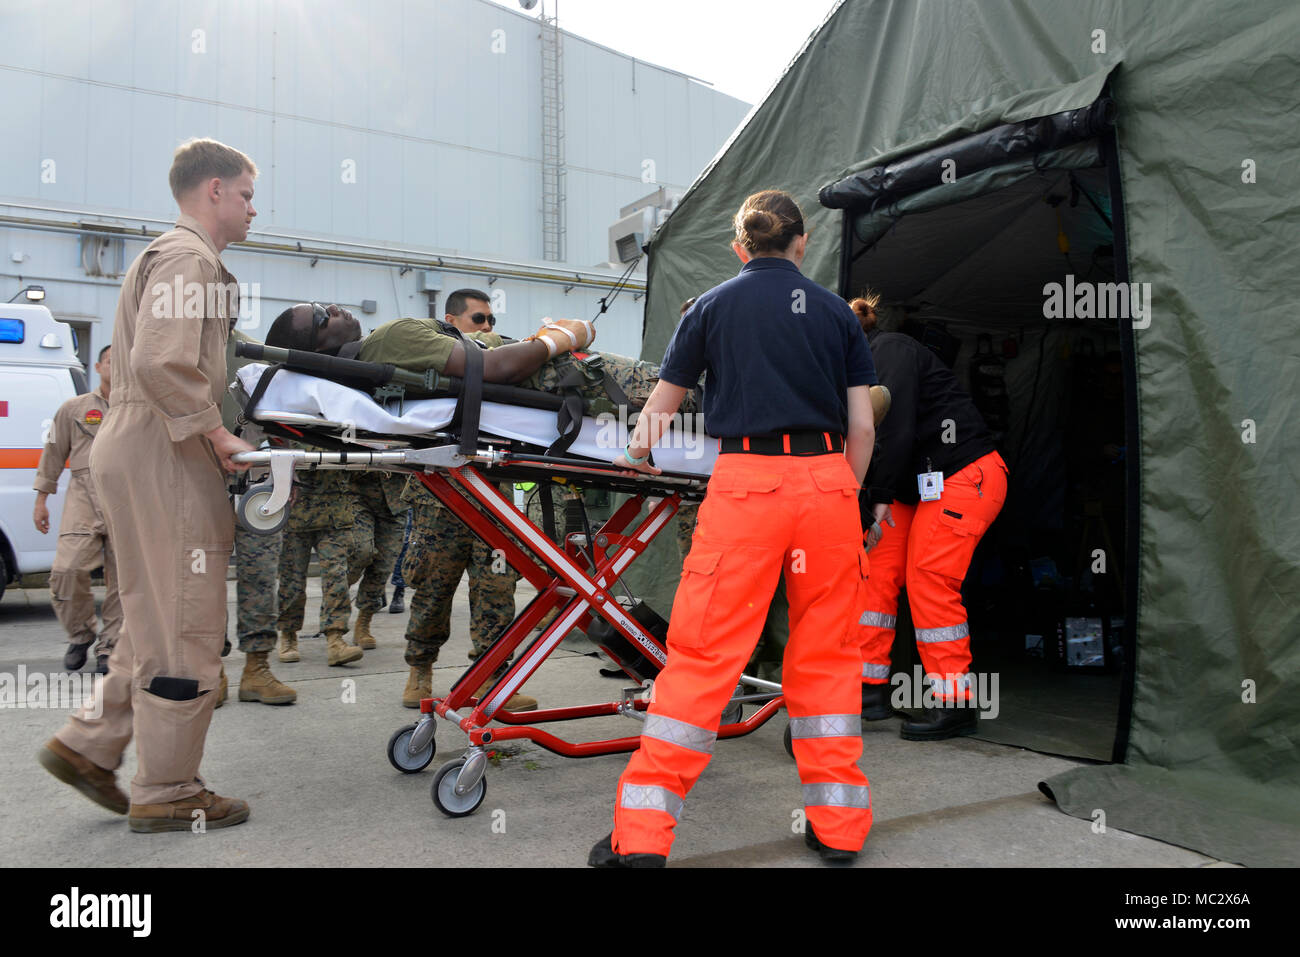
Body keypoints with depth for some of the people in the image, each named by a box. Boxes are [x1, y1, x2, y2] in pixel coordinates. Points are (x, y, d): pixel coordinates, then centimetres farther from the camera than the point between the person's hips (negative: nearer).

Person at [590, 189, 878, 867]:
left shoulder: (712, 307, 10)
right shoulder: (837, 312, 13)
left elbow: (659, 410, 19)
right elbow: (862, 429, 8)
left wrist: (637, 454, 38)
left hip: (746, 483, -2)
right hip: (827, 480, 2)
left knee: (703, 654, 0)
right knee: (826, 653, 12)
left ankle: (643, 832, 5)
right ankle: (839, 825, 20)